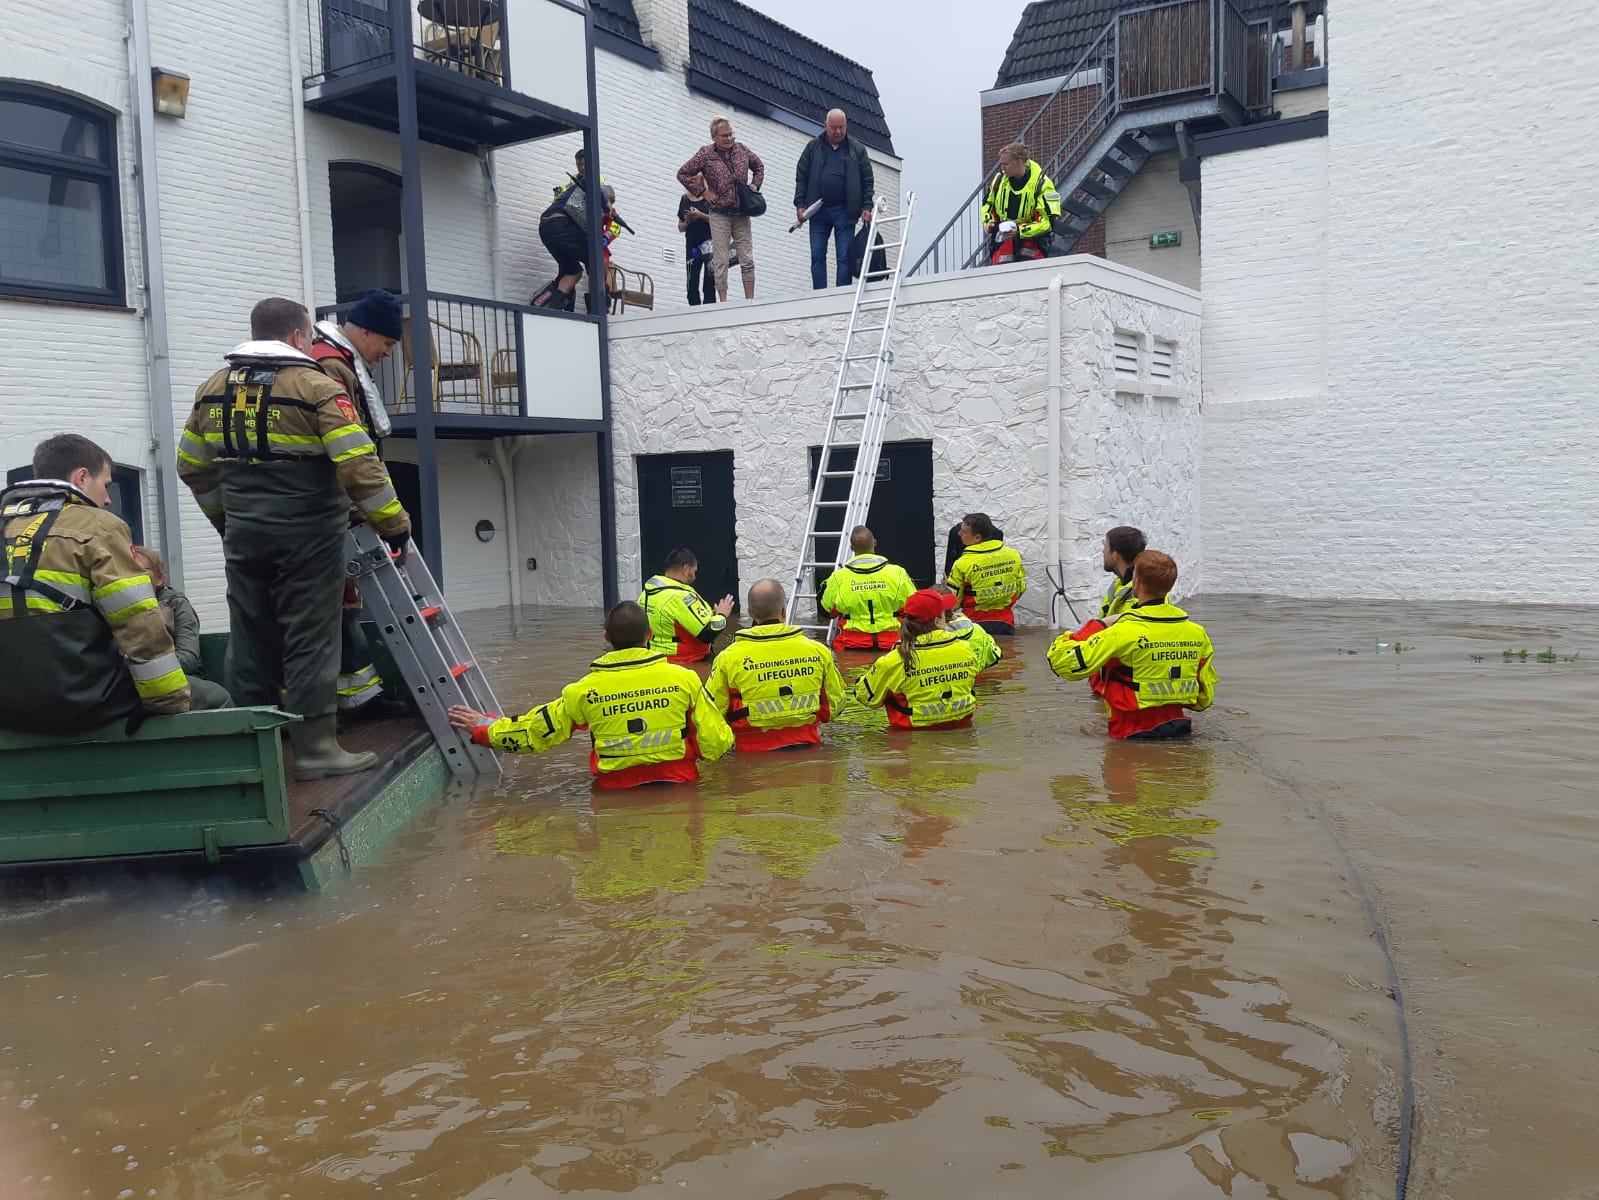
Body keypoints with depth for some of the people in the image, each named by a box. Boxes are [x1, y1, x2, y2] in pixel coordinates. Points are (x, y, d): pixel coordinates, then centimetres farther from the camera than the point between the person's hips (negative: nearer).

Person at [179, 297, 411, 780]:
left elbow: (192, 465, 17)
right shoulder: (315, 386, -10)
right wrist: (393, 522, -10)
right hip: (306, 535, -6)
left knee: (250, 638, 12)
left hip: (244, 535, 6)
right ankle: (314, 747, 2)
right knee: (309, 638, -1)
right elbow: (358, 465, -18)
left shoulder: (214, 388, 10)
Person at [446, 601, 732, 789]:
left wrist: (482, 727, 20)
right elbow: (717, 742, -6)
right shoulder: (684, 678, -8)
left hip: (616, 787, 0)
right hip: (679, 781, 0)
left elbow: (533, 733, 4)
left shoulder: (585, 691, -6)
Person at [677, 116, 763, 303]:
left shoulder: (742, 149, 6)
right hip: (719, 215, -3)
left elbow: (759, 166, 24)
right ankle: (723, 301, -4)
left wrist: (755, 185, 9)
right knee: (720, 261, -5)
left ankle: (750, 299, 4)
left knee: (747, 259, 0)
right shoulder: (705, 154, -3)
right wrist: (703, 191, -3)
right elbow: (682, 174, 3)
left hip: (741, 214, 3)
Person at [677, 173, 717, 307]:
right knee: (692, 284, -5)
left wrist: (701, 215, -16)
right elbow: (681, 228, 18)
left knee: (709, 284, -9)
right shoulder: (684, 199, 15)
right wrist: (687, 221, -3)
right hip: (692, 245, 4)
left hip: (709, 244, -4)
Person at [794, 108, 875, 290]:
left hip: (844, 211, -2)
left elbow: (867, 180, 6)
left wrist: (866, 207, -4)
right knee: (817, 257, 1)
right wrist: (800, 204, -1)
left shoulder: (857, 149, 6)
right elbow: (801, 177, 9)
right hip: (818, 210, 2)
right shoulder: (813, 147, 8)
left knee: (844, 257, -4)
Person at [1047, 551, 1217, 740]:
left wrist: (1100, 624, -6)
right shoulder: (1198, 633, 0)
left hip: (1133, 732, -6)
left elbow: (1062, 661, -18)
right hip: (1179, 729, 6)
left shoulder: (1125, 632, -18)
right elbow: (1204, 698, 9)